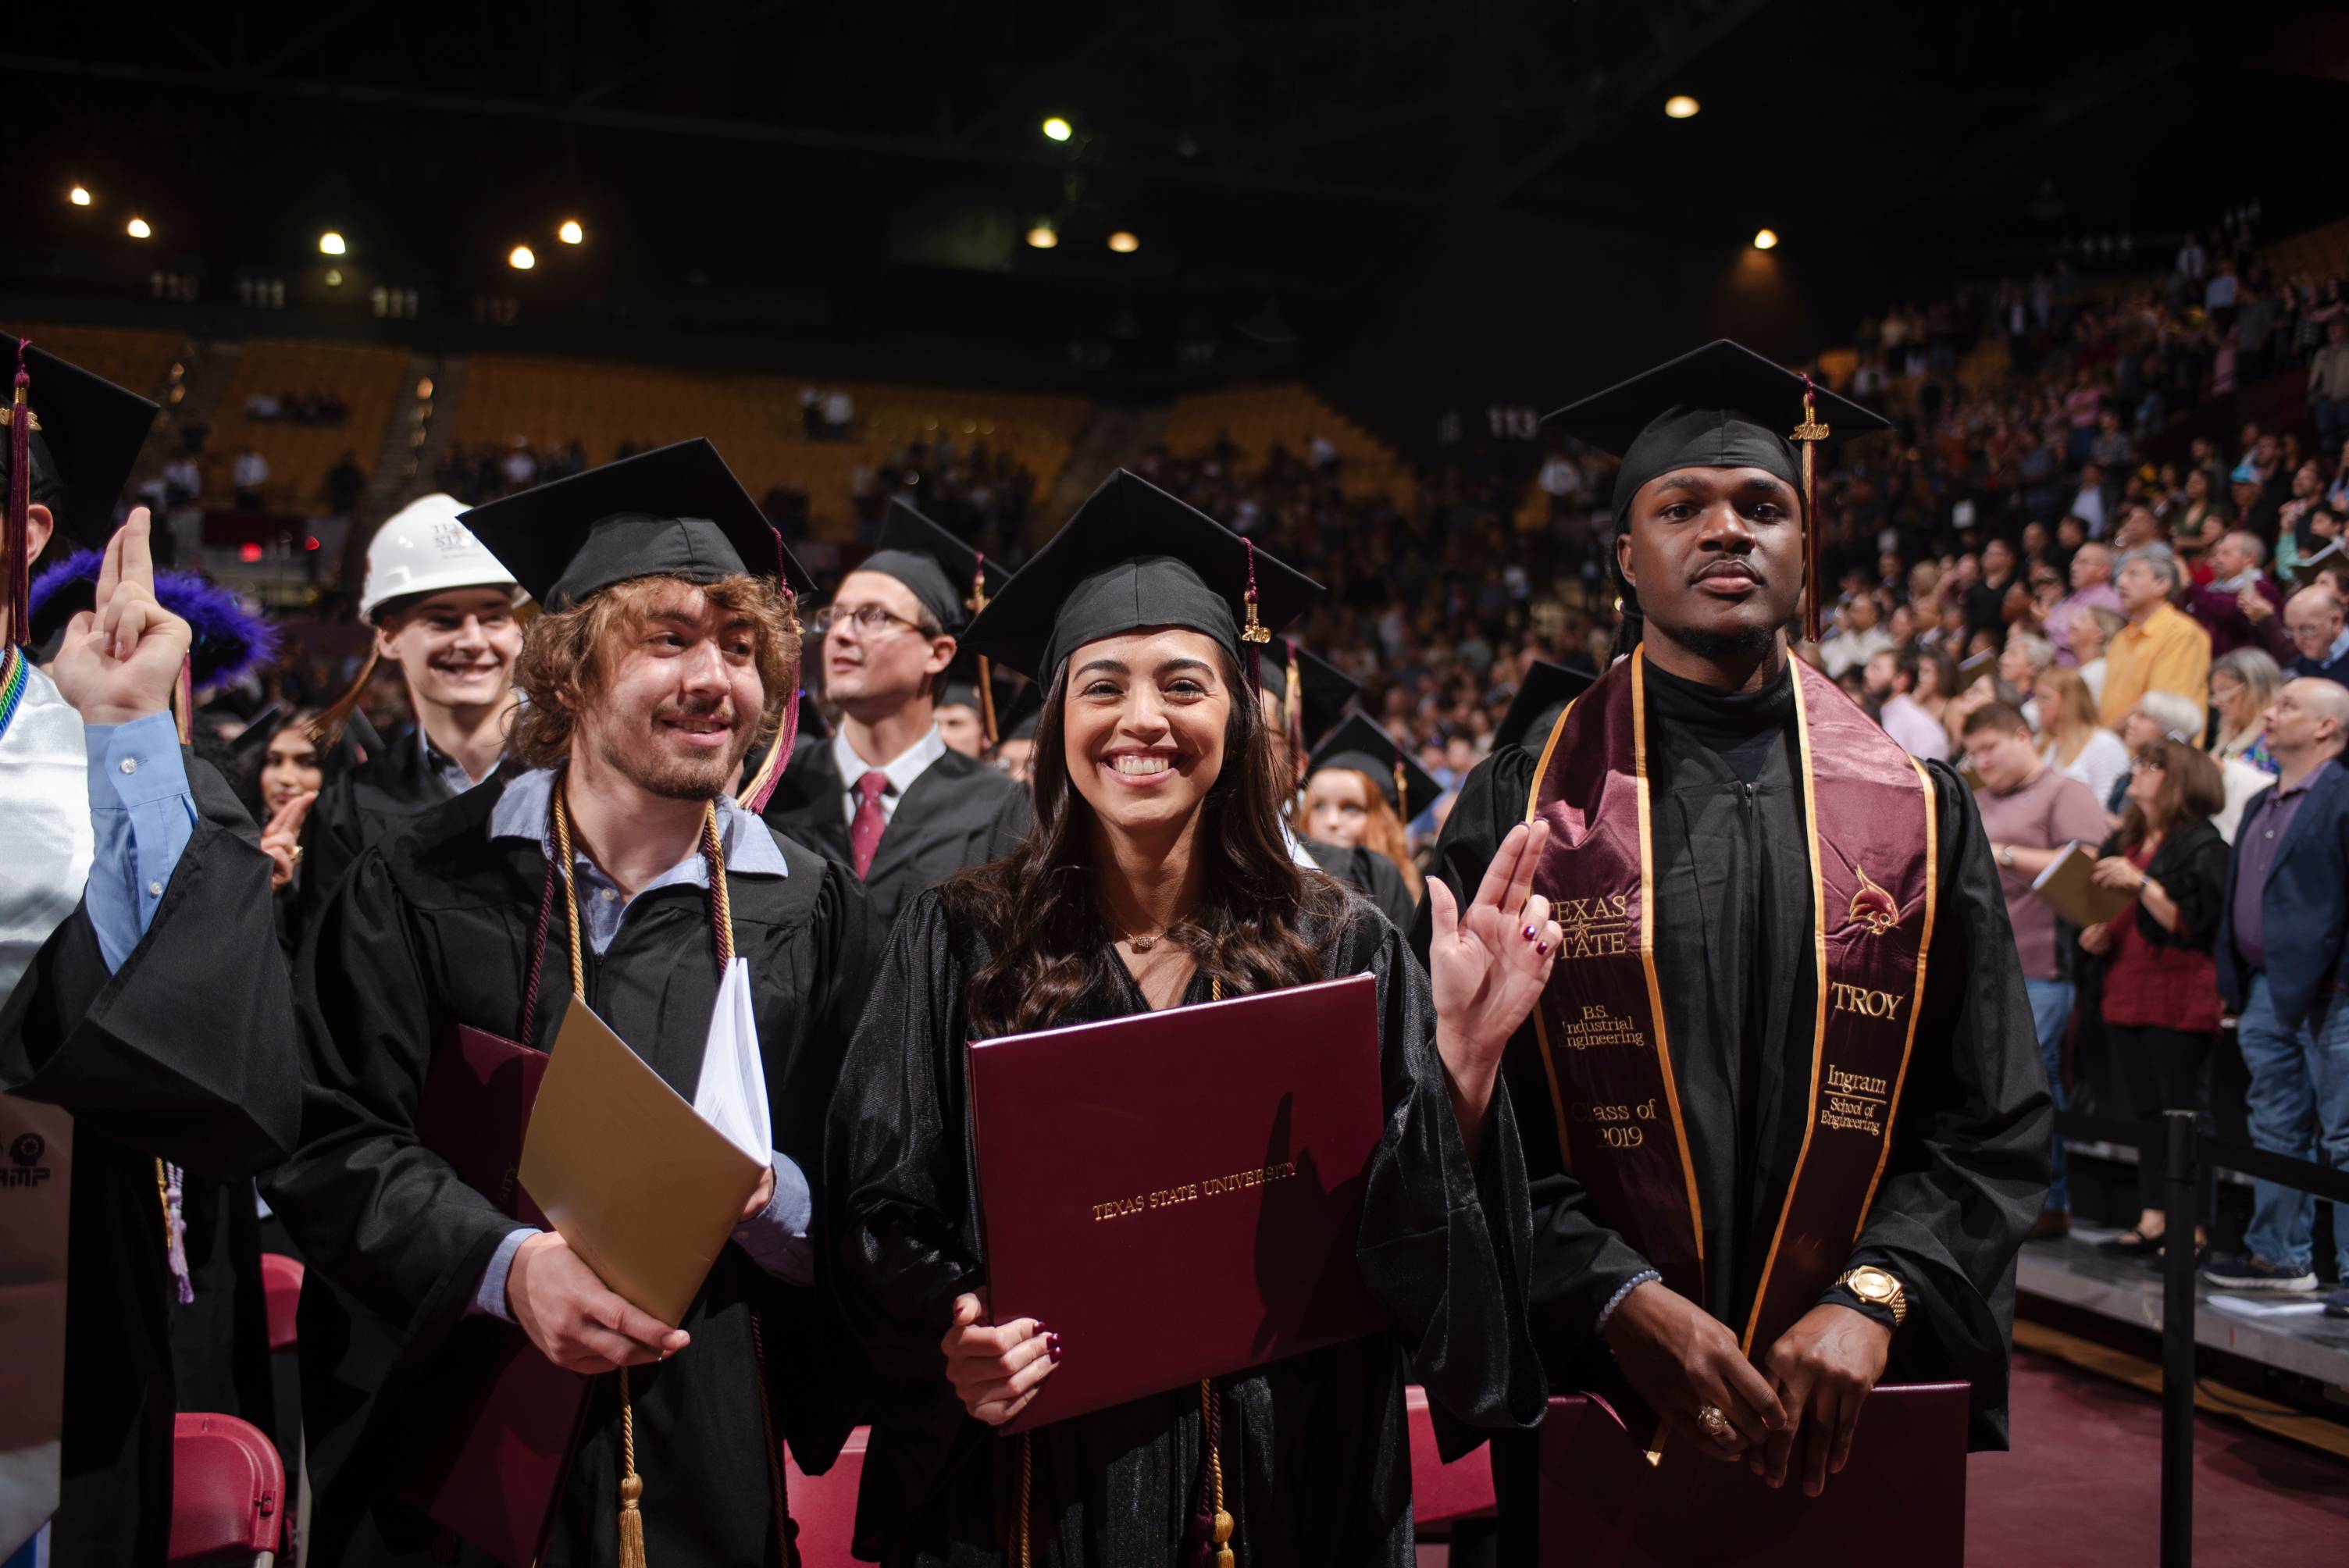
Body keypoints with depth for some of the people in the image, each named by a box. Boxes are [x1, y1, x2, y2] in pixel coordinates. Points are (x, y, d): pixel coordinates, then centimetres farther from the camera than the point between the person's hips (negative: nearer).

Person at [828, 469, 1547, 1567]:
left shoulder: (1339, 950, -4)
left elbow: (1420, 1235, -7)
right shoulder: (958, 943, -4)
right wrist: (951, 1333, -19)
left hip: (1282, 1477, 1)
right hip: (1032, 1474, 0)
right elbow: (879, 1210, -1)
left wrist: (1464, 1053, -22)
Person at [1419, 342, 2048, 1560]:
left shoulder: (1918, 815, 2)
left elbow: (1996, 1118, 1)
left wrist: (1874, 1297, -14)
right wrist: (1621, 1302, -19)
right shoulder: (1522, 809, -3)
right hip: (1595, 1389, -1)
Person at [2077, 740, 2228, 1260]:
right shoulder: (2124, 841, 16)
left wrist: (2139, 882, -20)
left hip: (2176, 998, -7)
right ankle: (2152, 1221, 14)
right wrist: (2095, 935, 5)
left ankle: (2193, 1229, 1)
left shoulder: (2201, 844, -7)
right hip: (2126, 994, 7)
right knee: (2146, 1113, 9)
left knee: (2182, 1113, -4)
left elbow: (2194, 922, -17)